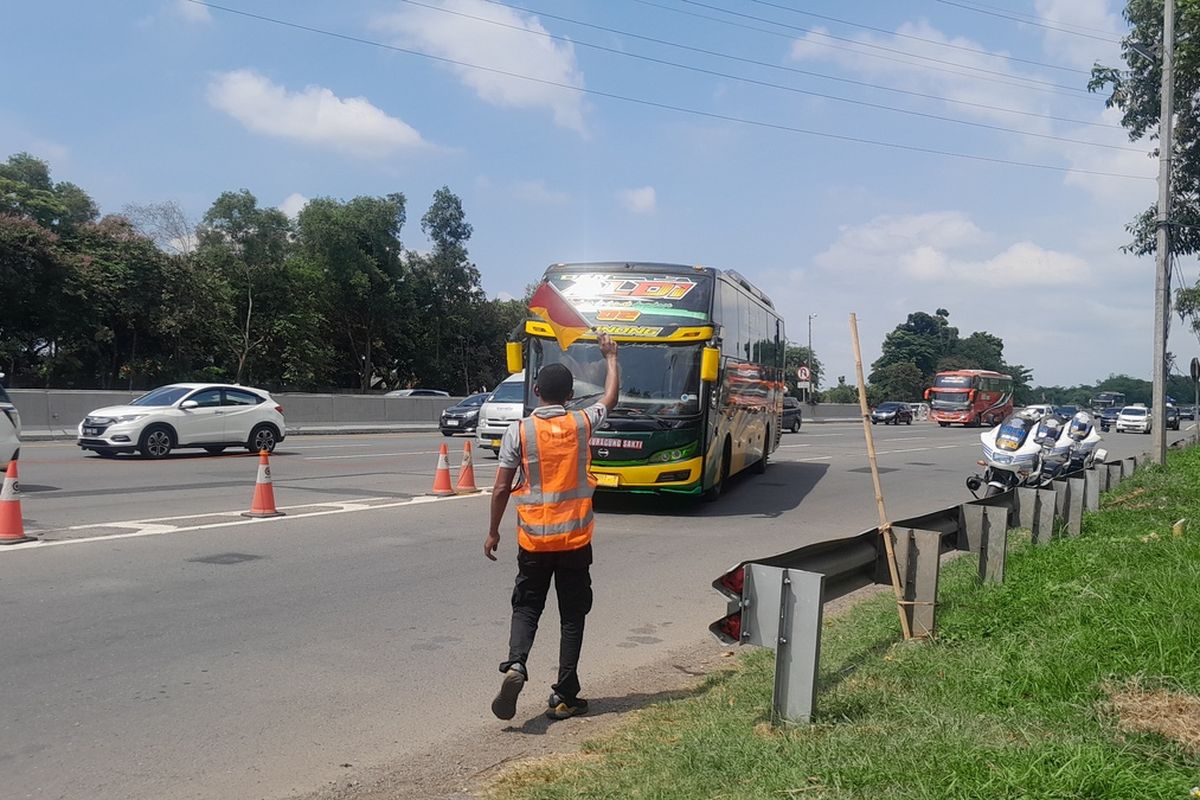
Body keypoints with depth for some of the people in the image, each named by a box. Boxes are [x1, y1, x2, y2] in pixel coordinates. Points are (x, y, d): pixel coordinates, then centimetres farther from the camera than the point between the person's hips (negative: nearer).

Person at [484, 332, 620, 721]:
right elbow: (611, 398, 18)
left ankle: (515, 664, -14)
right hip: (575, 539, 1)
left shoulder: (519, 431, -7)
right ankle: (564, 697, 11)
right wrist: (611, 357, 32)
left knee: (526, 607, 13)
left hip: (533, 539, 0)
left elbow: (501, 488, -5)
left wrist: (493, 531, 8)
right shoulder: (582, 423, -3)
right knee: (572, 616, 10)